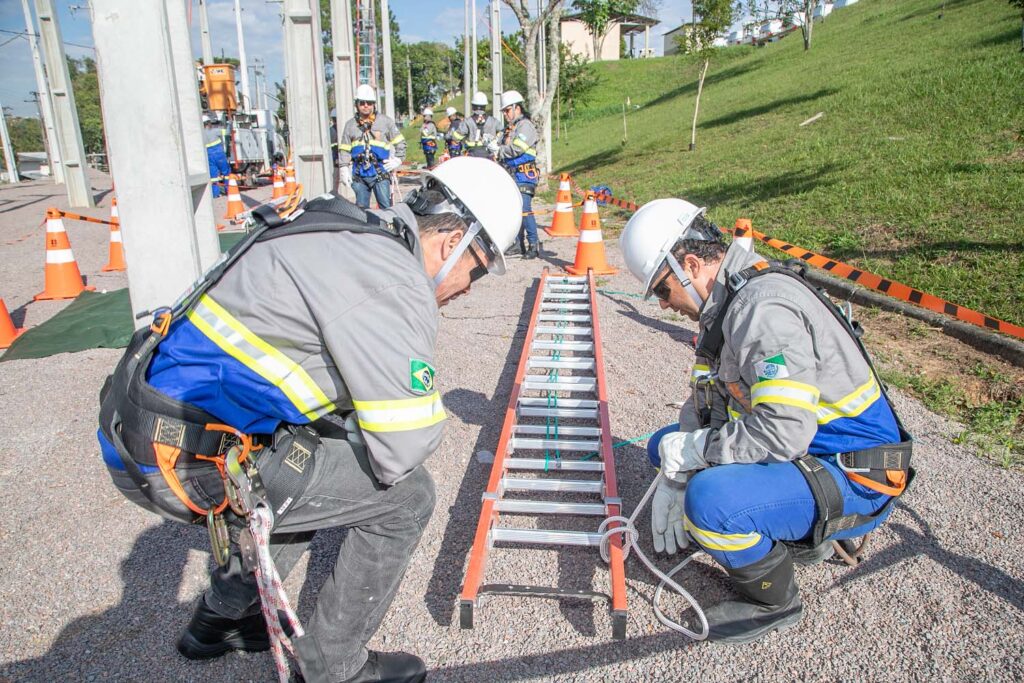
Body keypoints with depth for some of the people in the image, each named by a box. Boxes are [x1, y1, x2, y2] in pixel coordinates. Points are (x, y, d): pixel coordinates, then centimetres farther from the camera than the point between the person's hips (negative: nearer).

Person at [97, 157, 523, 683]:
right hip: (186, 462, -10)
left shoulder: (353, 237, 11)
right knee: (406, 493, -4)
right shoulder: (394, 282, -20)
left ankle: (222, 617, 39)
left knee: (326, 466, 29)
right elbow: (403, 447, -20)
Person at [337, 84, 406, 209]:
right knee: (361, 208, 8)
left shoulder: (385, 121, 5)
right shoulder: (350, 124, 11)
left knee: (385, 206, -3)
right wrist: (343, 169, 6)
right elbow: (344, 149, 12)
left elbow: (399, 142, 10)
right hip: (359, 175, 2)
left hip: (380, 172, -2)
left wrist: (398, 160, 0)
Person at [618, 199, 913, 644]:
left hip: (853, 480, -10)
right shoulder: (729, 300, 5)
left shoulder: (765, 305, -26)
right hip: (806, 454, 10)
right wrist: (673, 481, -1)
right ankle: (803, 535, 14)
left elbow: (783, 433, -33)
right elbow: (704, 400, 9)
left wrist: (691, 449, -19)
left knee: (709, 500, -33)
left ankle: (773, 601, -1)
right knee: (666, 445, 13)